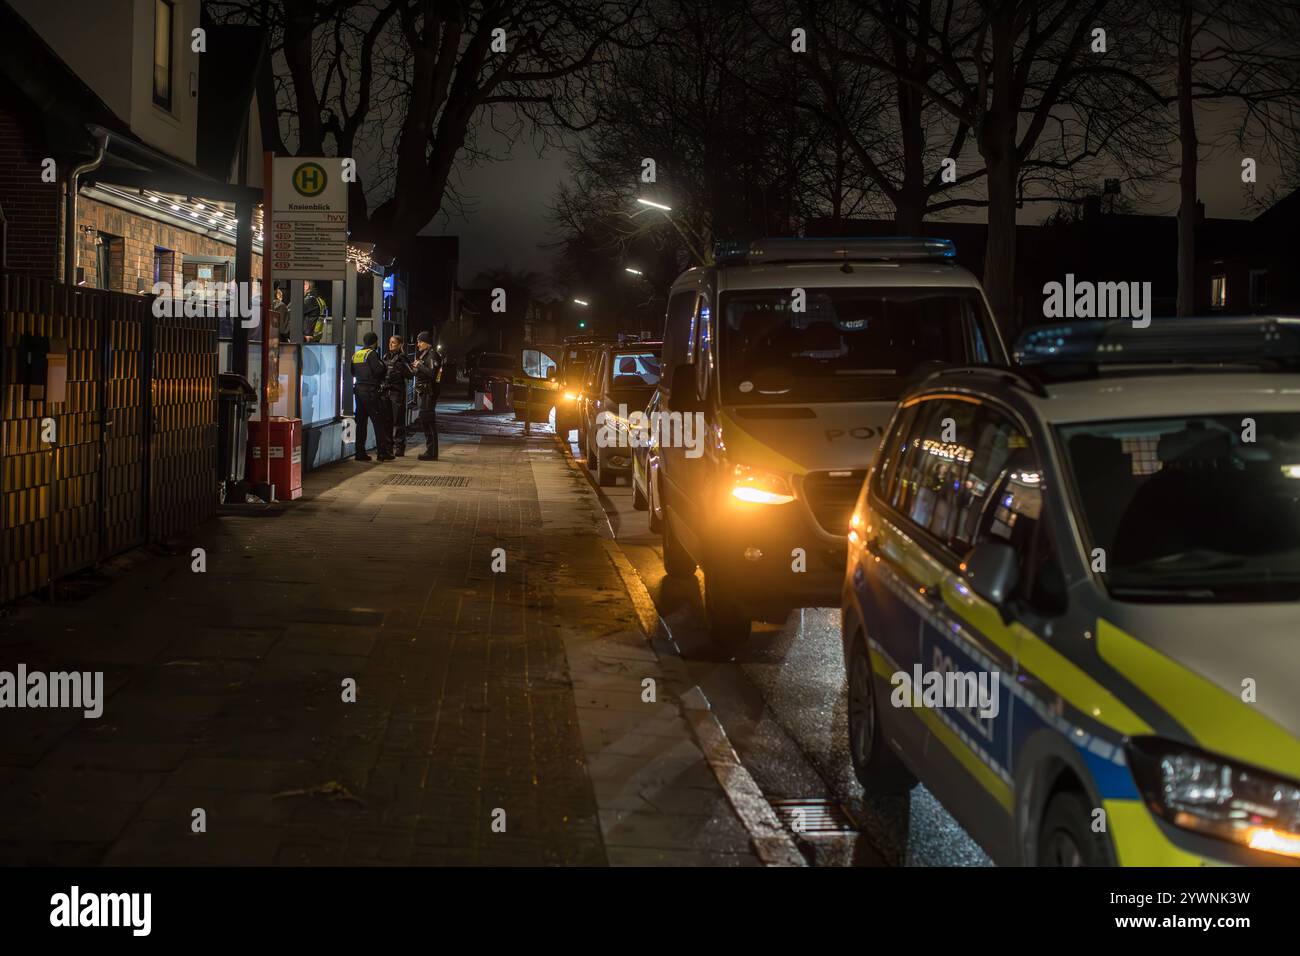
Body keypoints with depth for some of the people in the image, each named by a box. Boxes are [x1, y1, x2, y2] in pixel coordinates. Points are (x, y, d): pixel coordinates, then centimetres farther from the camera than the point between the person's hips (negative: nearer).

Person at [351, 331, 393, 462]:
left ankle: (360, 452, 8)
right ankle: (383, 452, -6)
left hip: (358, 389, 8)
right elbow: (379, 370, -17)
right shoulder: (372, 354, -10)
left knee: (361, 421, 10)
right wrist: (385, 369, 2)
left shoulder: (356, 354, 13)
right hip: (370, 391, -8)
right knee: (379, 421, -4)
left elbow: (353, 372, 16)